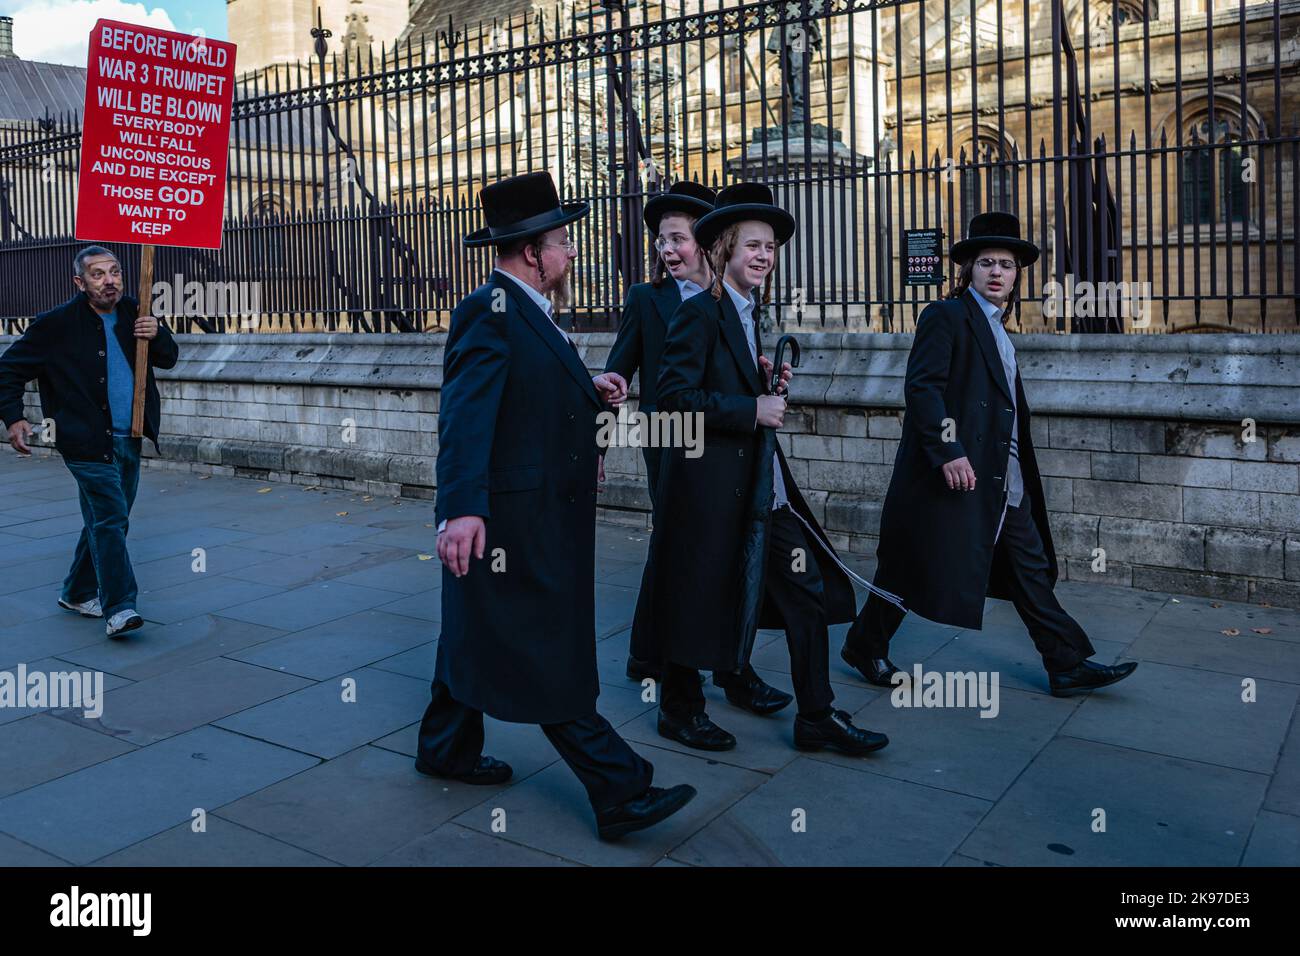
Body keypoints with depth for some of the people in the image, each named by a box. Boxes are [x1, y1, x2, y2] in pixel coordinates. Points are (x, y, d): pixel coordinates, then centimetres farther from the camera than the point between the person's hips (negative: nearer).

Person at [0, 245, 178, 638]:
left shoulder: (133, 313, 7)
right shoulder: (57, 324, -7)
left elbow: (168, 359, 16)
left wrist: (157, 335, -6)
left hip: (128, 440, 6)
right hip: (87, 441, -6)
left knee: (106, 519, 14)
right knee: (110, 518, -14)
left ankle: (78, 593, 30)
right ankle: (118, 608, -12)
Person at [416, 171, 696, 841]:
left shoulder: (531, 312, 13)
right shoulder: (489, 310, -17)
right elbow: (466, 412, -28)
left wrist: (588, 387, 4)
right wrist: (462, 509, -37)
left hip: (542, 515, 10)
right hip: (511, 520, -10)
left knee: (479, 633, 21)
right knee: (549, 665, -2)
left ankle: (447, 749, 38)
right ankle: (620, 793, 4)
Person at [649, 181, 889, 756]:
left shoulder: (748, 313, 16)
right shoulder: (698, 314, -12)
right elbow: (675, 396, -20)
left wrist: (770, 384, 4)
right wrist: (752, 409, -21)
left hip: (759, 482, 9)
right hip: (709, 482, -8)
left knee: (807, 586, 6)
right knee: (699, 598, 5)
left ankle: (817, 719, 16)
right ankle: (679, 708, 26)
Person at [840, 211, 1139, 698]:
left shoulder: (998, 330, 19)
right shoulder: (946, 315, -7)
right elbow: (921, 385, -18)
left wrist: (1020, 474, 18)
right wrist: (948, 451, -25)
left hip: (1003, 480, 9)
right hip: (956, 470, -9)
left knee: (1030, 570, 10)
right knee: (910, 569, 1)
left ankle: (1068, 665, 16)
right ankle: (864, 645, 18)